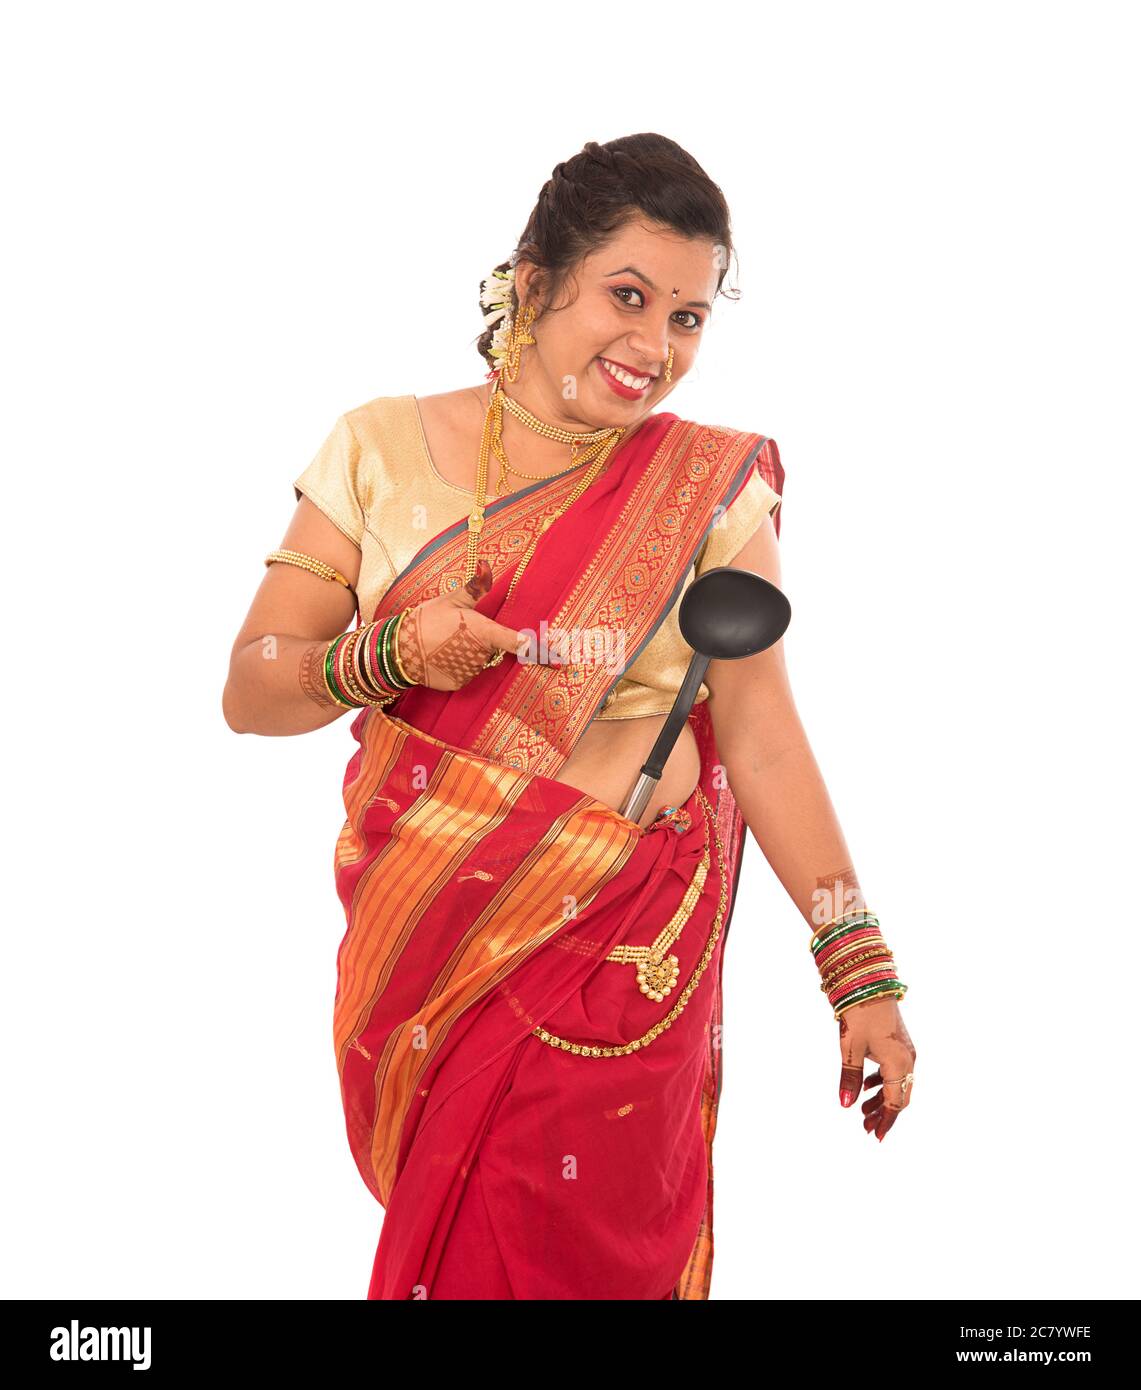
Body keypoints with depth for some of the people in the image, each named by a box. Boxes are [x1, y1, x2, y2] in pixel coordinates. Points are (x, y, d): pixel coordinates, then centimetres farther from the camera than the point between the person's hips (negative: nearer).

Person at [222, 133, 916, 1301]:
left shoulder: (710, 489, -4)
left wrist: (865, 979, -7)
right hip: (414, 946, 2)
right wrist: (386, 659, -20)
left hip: (615, 963, -2)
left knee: (558, 1258, 4)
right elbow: (249, 692, 0)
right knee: (435, 1242, 13)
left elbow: (762, 737, -4)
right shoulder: (385, 448, -1)